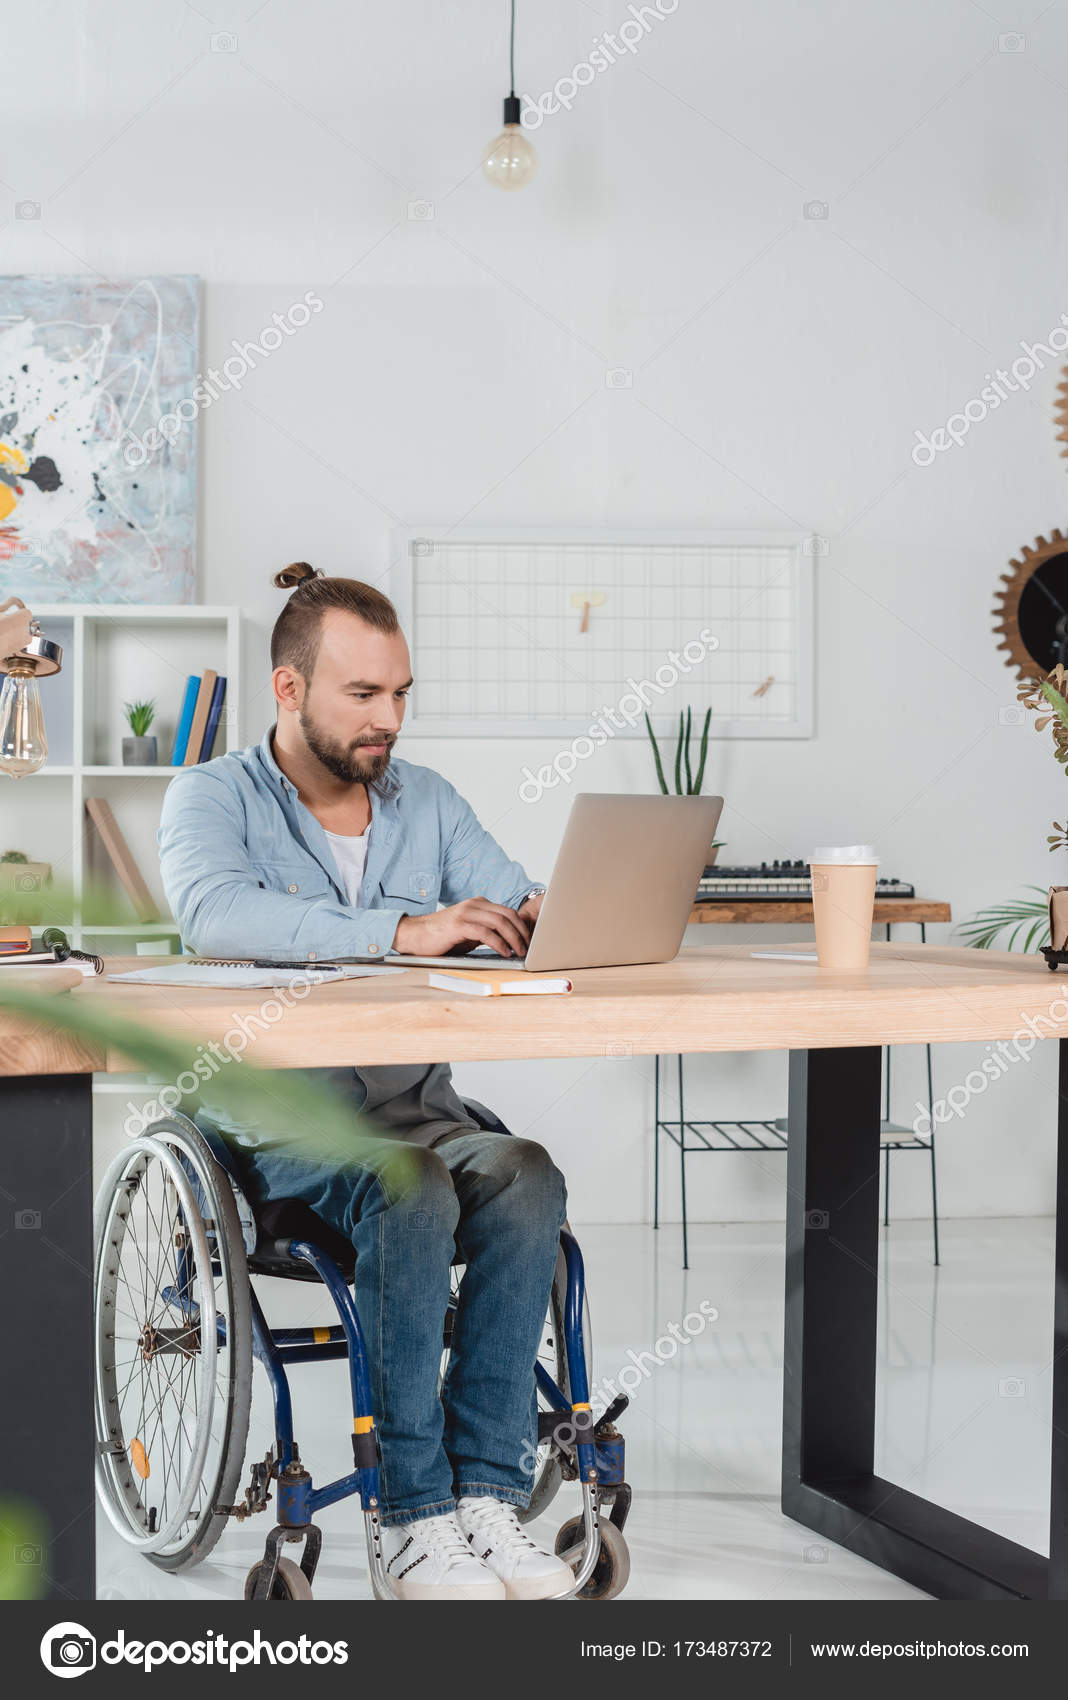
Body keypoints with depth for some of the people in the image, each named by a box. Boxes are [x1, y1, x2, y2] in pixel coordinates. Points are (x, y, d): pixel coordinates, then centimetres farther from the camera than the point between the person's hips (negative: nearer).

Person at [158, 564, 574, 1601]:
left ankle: (487, 1494, -24)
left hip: (413, 1106, 4)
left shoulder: (426, 800, 15)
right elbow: (215, 909, -24)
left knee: (525, 1177, -28)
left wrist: (549, 917, -22)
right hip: (270, 1117, -4)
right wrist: (401, 931, -34)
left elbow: (514, 904, 4)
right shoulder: (213, 797, -2)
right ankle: (415, 1513, -24)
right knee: (413, 1191, -34)